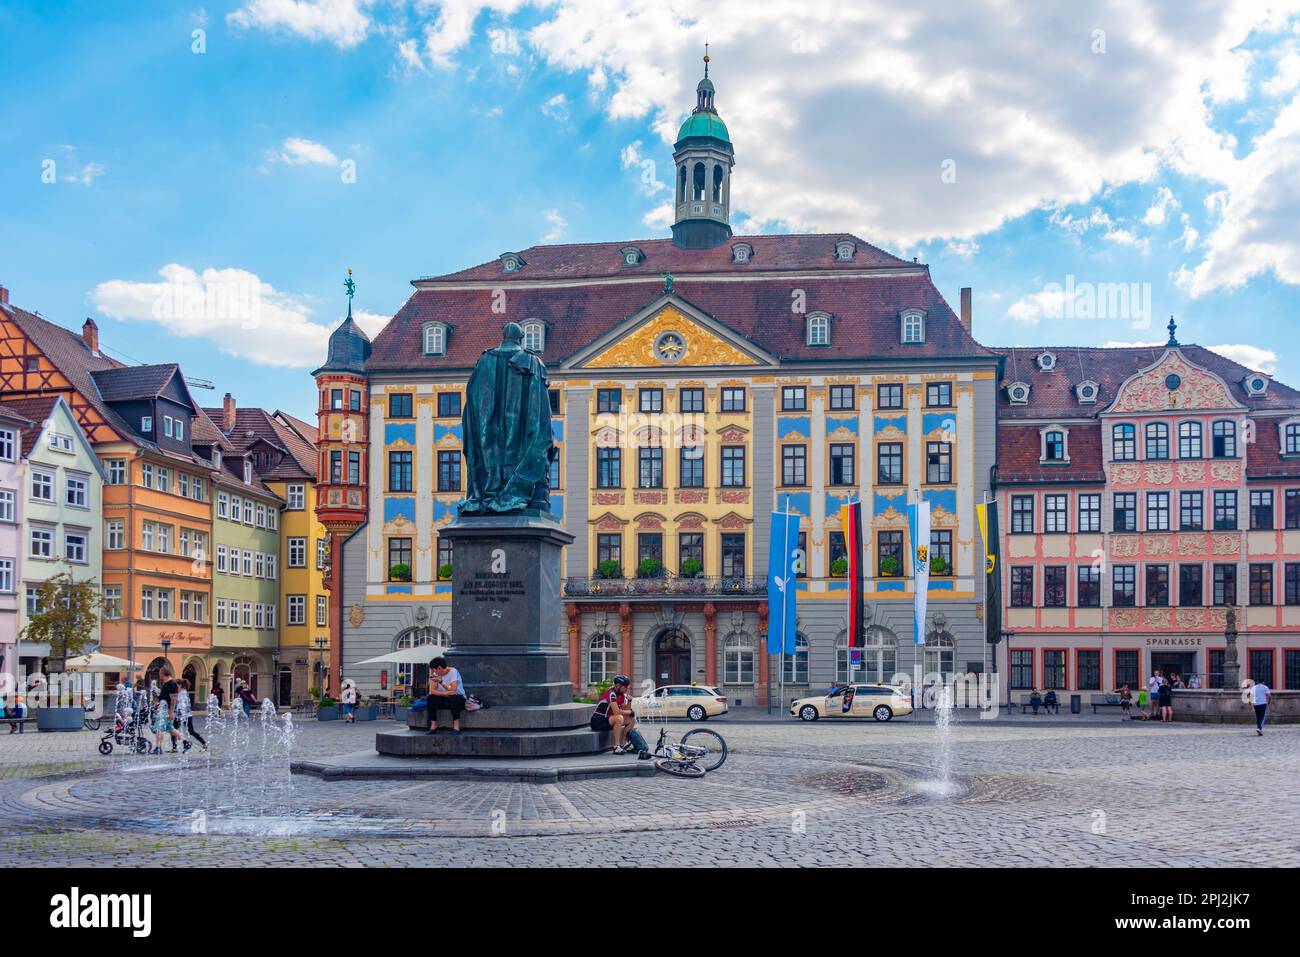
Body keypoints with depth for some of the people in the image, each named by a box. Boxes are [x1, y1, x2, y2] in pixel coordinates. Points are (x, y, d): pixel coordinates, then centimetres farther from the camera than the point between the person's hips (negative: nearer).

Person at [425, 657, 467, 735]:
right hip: (444, 700, 5)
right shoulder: (435, 674, -3)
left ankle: (456, 727, -30)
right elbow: (432, 691, -13)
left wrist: (441, 681, -32)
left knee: (454, 698, -37)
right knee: (431, 698, -21)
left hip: (459, 699, -5)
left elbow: (453, 691, -28)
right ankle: (433, 726, -17)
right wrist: (445, 693, -28)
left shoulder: (453, 672, -18)